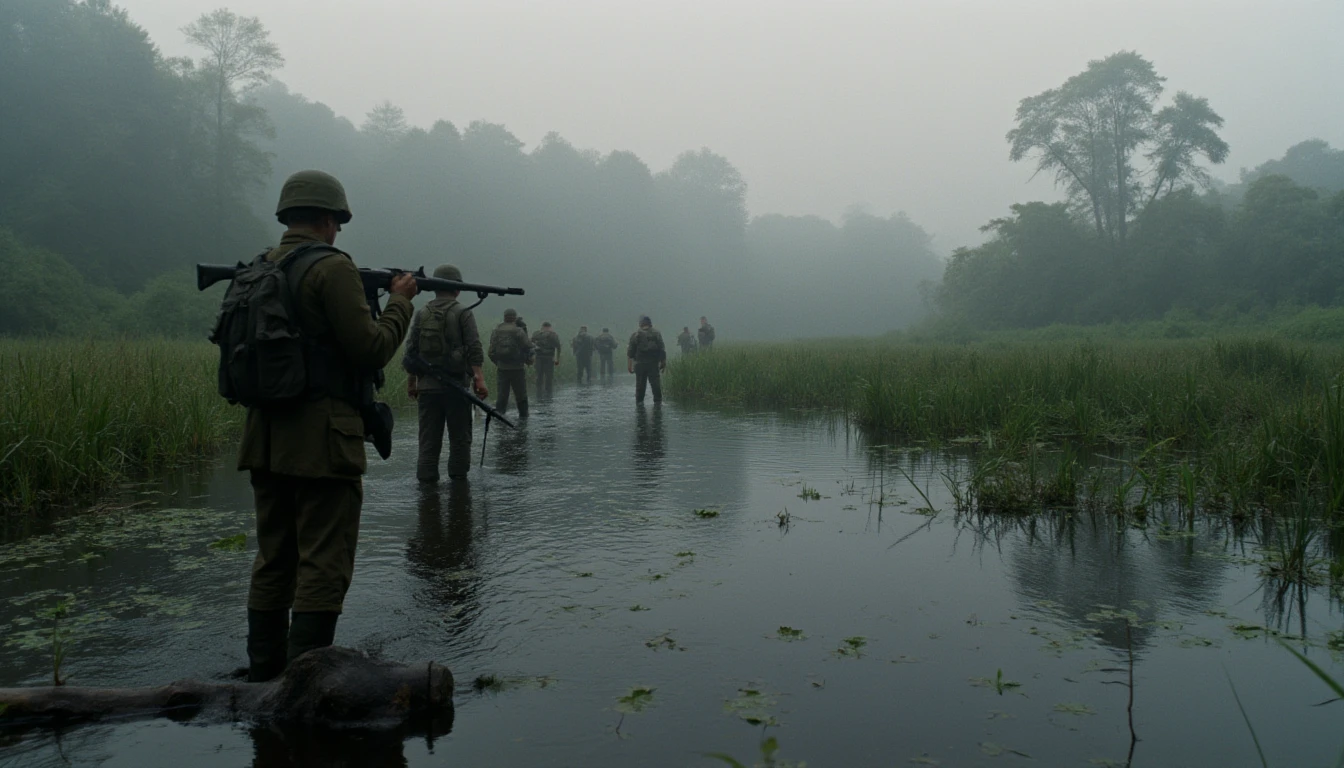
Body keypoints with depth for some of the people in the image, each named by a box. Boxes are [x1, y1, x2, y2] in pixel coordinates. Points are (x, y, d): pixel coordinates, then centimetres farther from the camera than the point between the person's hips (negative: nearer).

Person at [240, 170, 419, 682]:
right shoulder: (331, 267, -11)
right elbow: (371, 349, -14)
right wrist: (399, 302, 2)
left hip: (266, 438, 8)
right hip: (321, 438, -8)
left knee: (273, 559, 16)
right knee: (323, 565, -2)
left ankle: (264, 672, 24)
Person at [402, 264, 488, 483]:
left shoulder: (421, 314, 8)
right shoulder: (463, 313, -2)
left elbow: (411, 350, 9)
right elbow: (474, 349, -11)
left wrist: (411, 382, 16)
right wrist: (479, 378, -12)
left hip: (427, 386, 3)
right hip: (456, 385, -3)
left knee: (428, 438, 7)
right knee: (459, 438, 7)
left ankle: (426, 478, 5)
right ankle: (458, 478, 11)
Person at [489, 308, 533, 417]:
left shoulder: (496, 331, 3)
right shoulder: (518, 331, -11)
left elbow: (492, 351, 4)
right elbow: (528, 347, -10)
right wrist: (528, 360, 6)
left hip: (502, 368, 4)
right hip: (517, 368, -4)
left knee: (502, 393, 9)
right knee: (521, 394, 7)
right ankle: (523, 415, 14)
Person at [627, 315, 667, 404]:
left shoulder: (635, 335, 1)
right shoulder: (656, 334, 2)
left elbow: (630, 352, -1)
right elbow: (662, 349, -2)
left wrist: (629, 366, 3)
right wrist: (664, 362, 3)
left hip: (640, 364, 1)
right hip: (654, 364, -1)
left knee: (640, 386, 8)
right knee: (656, 385, 2)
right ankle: (657, 403, -1)